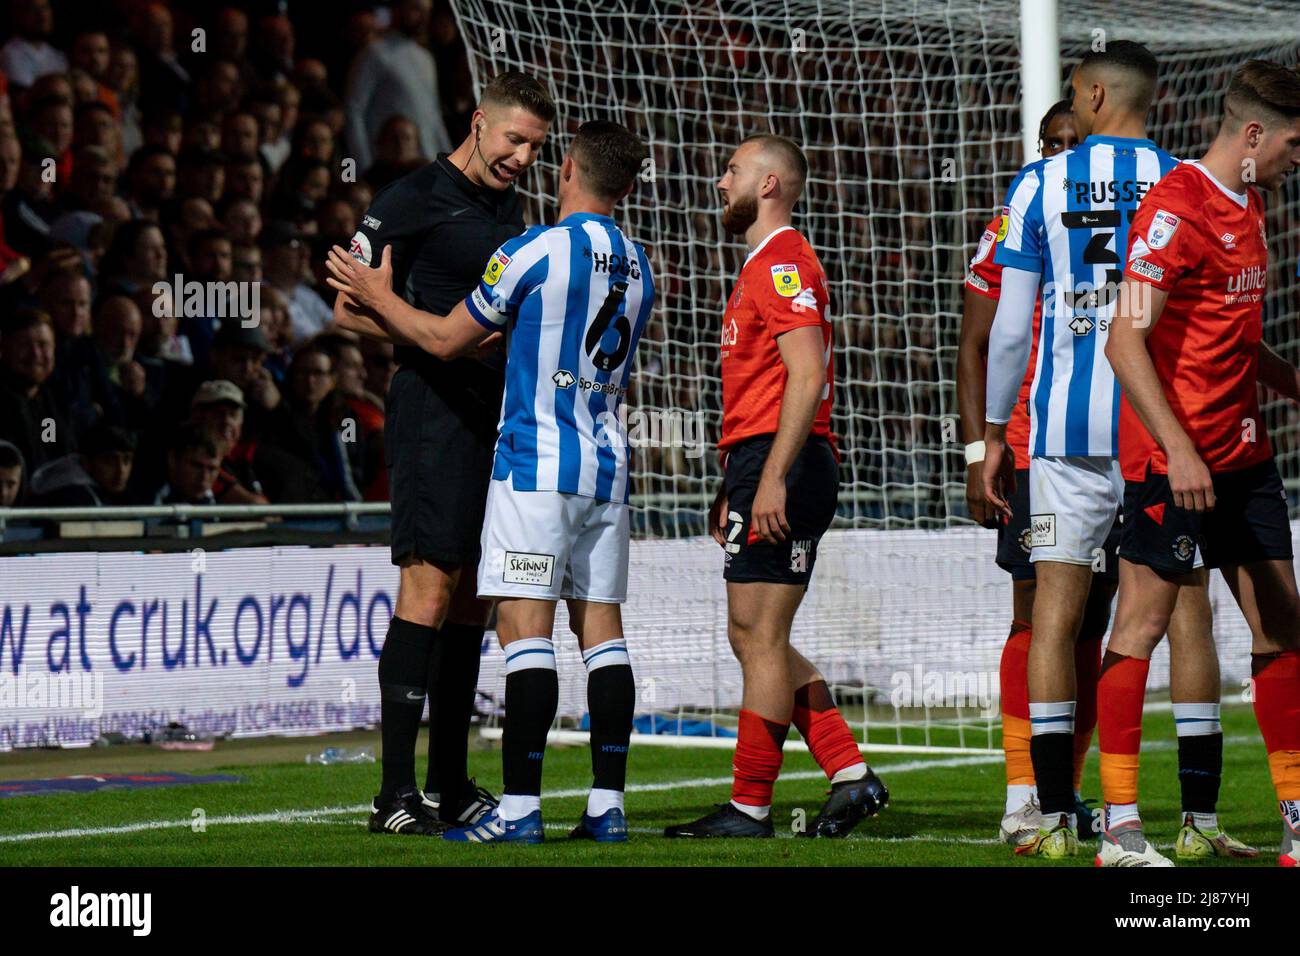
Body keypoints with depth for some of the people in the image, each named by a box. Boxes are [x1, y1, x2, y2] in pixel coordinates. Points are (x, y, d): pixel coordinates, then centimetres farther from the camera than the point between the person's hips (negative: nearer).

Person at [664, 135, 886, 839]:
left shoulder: (781, 263, -10)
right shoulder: (766, 265, 23)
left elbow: (807, 374, -21)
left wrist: (772, 479, -25)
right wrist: (734, 485, 25)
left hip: (780, 464, -11)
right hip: (761, 465, 11)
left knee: (760, 637, -8)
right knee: (754, 639, 11)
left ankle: (749, 808, -5)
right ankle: (851, 776, 9)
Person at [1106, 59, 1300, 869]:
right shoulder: (1177, 209, -13)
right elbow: (1126, 342, -19)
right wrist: (1176, 449, -24)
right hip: (1176, 458, -9)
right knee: (1143, 623, -4)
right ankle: (1118, 824, -1)